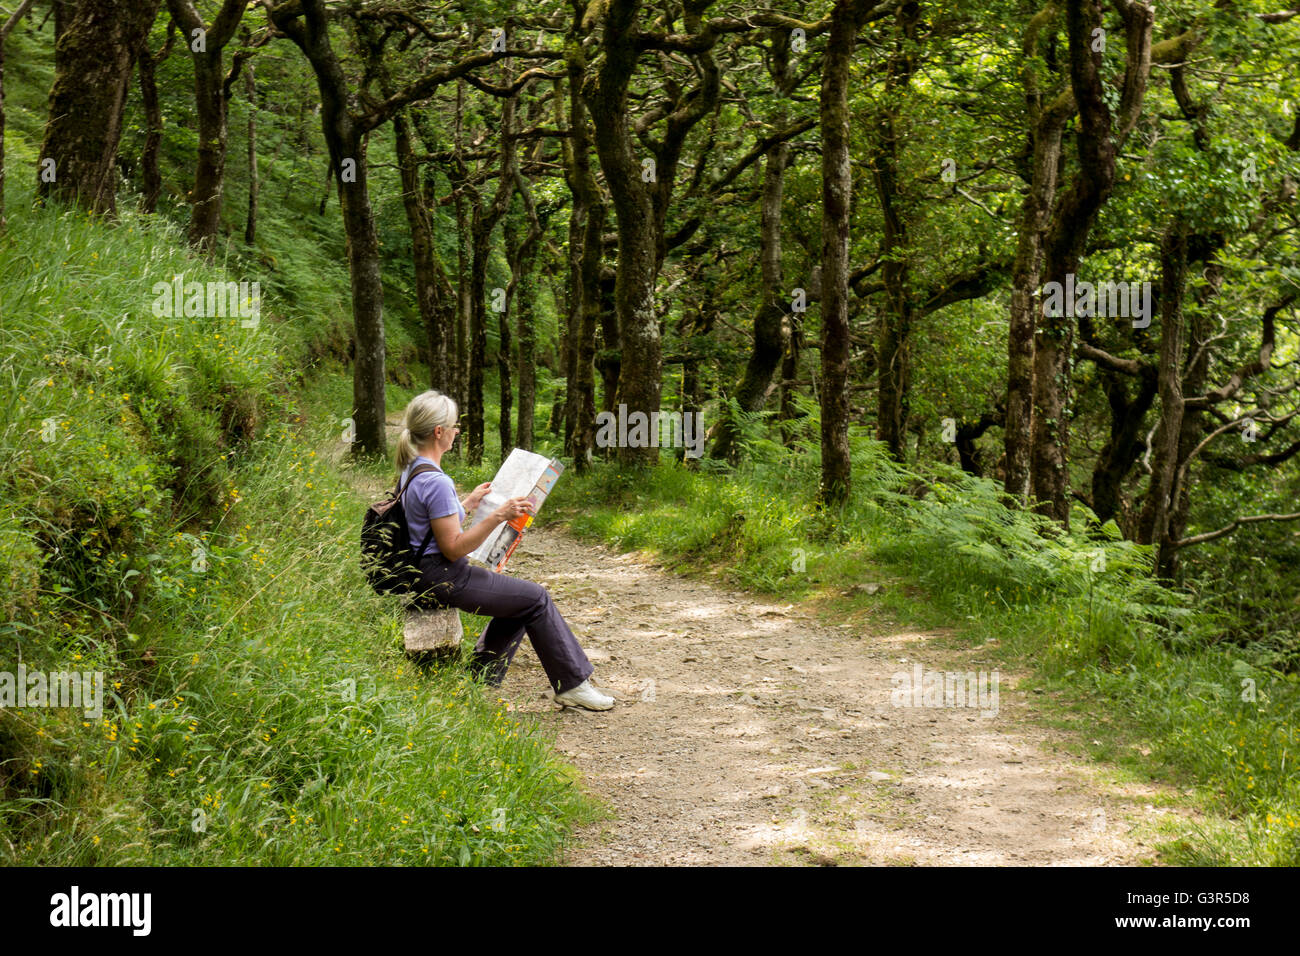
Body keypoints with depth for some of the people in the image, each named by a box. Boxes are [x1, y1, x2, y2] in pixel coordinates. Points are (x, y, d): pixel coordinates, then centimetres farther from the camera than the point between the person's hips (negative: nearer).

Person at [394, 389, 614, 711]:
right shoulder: (436, 482, -24)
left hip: (425, 573, 10)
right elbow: (453, 548, -23)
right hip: (442, 579, -10)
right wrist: (498, 516, -25)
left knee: (518, 600, 19)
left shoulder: (411, 468, 8)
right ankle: (572, 684, 8)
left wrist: (469, 502, 21)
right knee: (536, 598, -1)